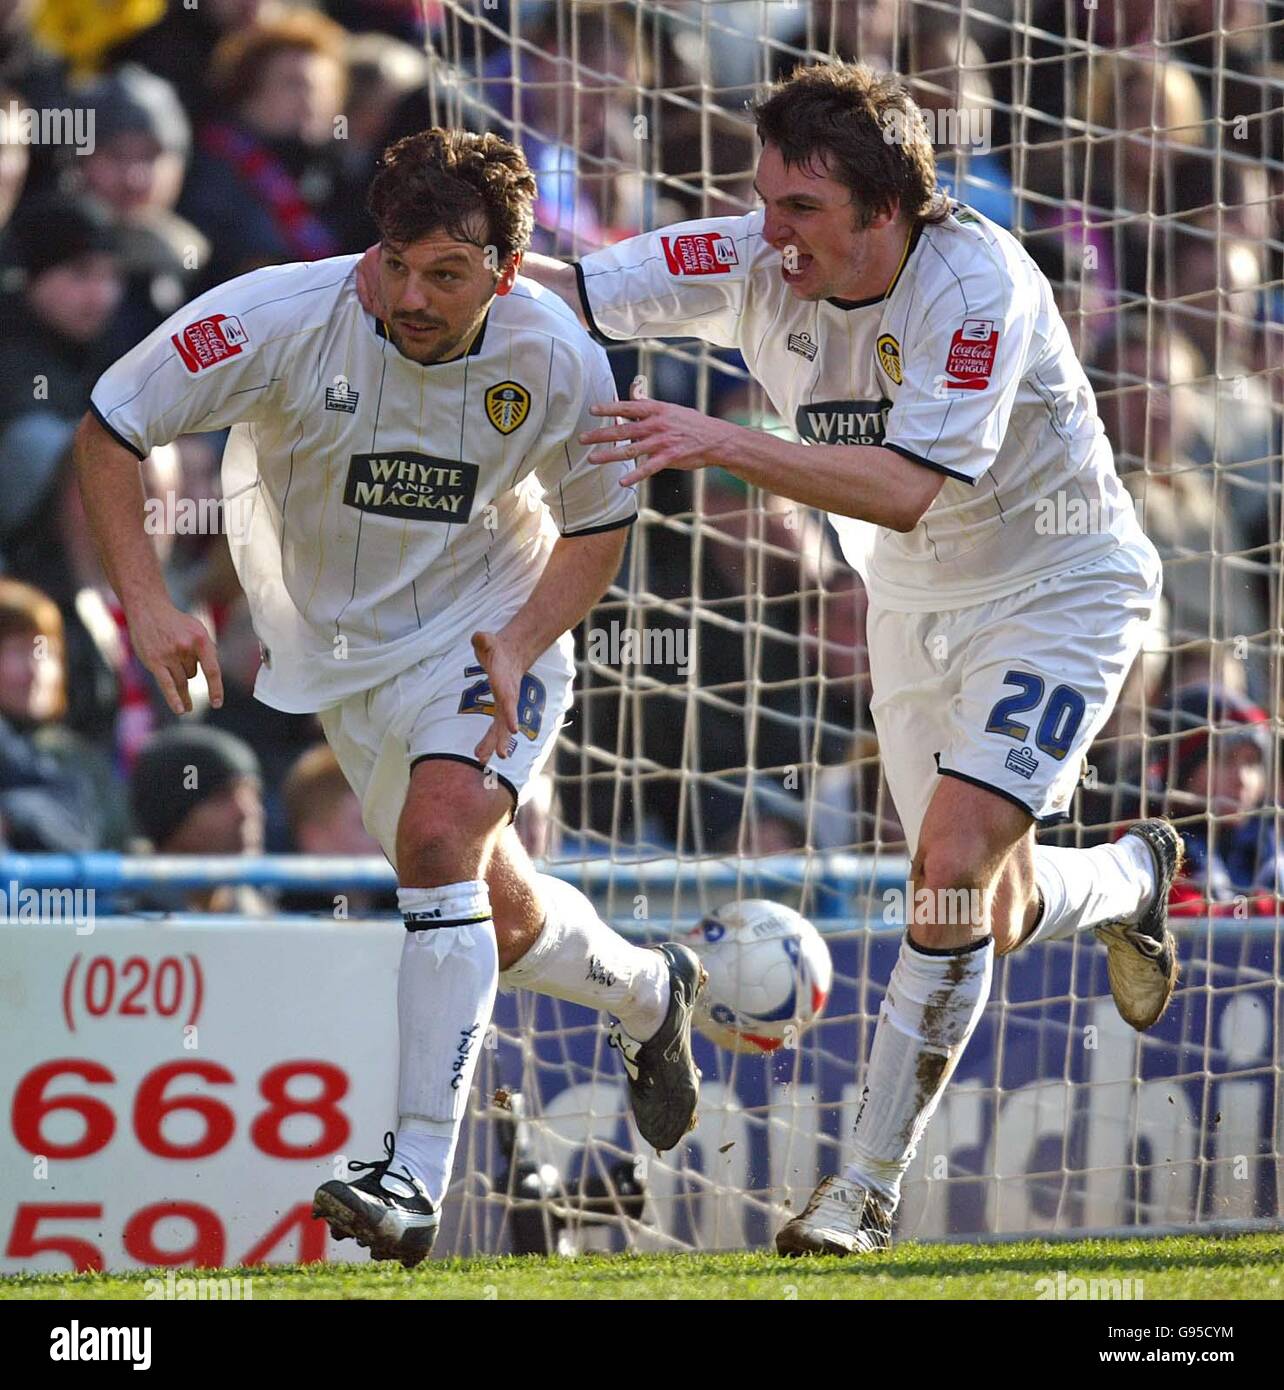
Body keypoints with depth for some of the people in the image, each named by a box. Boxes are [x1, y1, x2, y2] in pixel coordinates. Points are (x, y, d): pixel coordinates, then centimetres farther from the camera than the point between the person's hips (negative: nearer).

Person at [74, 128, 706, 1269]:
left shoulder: (556, 360, -20)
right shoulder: (280, 319, -25)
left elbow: (597, 525, -3)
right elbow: (108, 433, -15)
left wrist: (522, 645, -19)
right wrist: (147, 601, -26)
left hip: (491, 630, -2)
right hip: (339, 649, 2)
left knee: (440, 835, -28)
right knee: (494, 911, 8)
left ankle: (418, 1178, -27)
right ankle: (647, 994, 44)